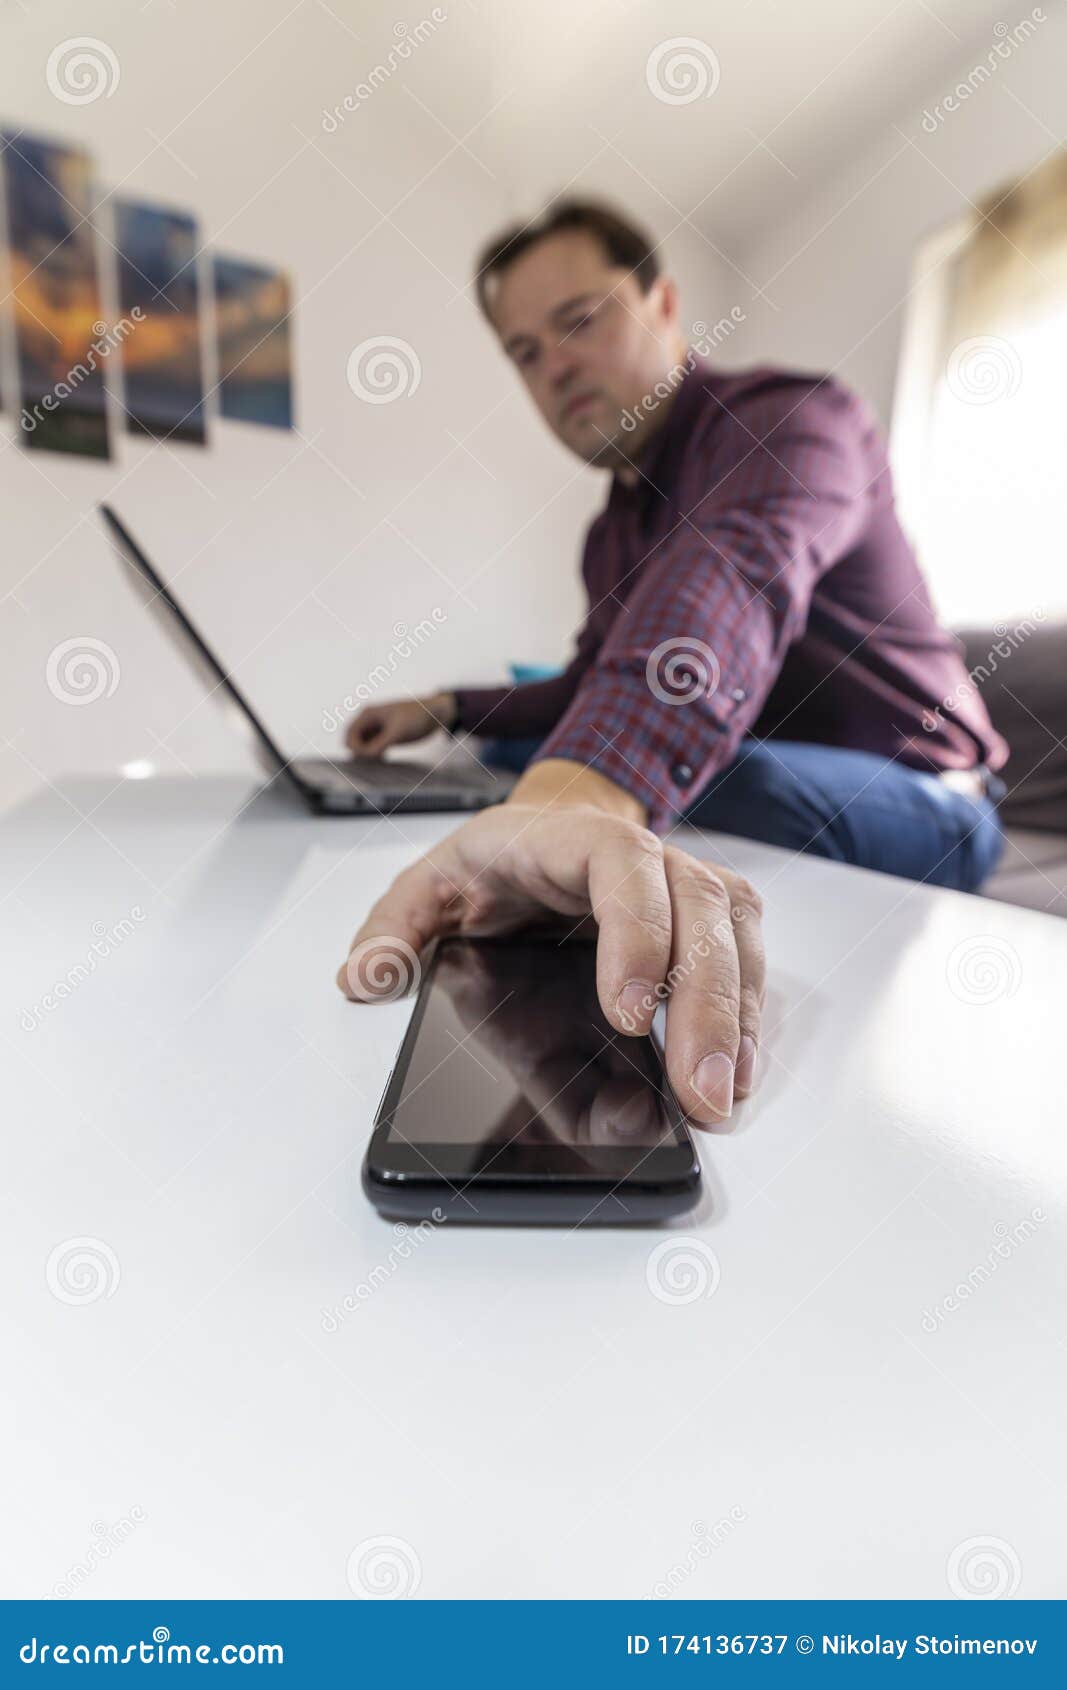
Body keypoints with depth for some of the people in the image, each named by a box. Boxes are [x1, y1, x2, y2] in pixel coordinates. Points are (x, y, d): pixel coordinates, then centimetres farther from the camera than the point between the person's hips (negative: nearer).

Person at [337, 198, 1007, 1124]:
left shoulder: (792, 418, -15)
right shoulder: (612, 534, 12)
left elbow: (728, 581, -39)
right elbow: (596, 690, 18)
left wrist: (574, 794, -57)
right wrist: (447, 709, 5)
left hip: (915, 807, -7)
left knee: (698, 771, -37)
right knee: (519, 765, 7)